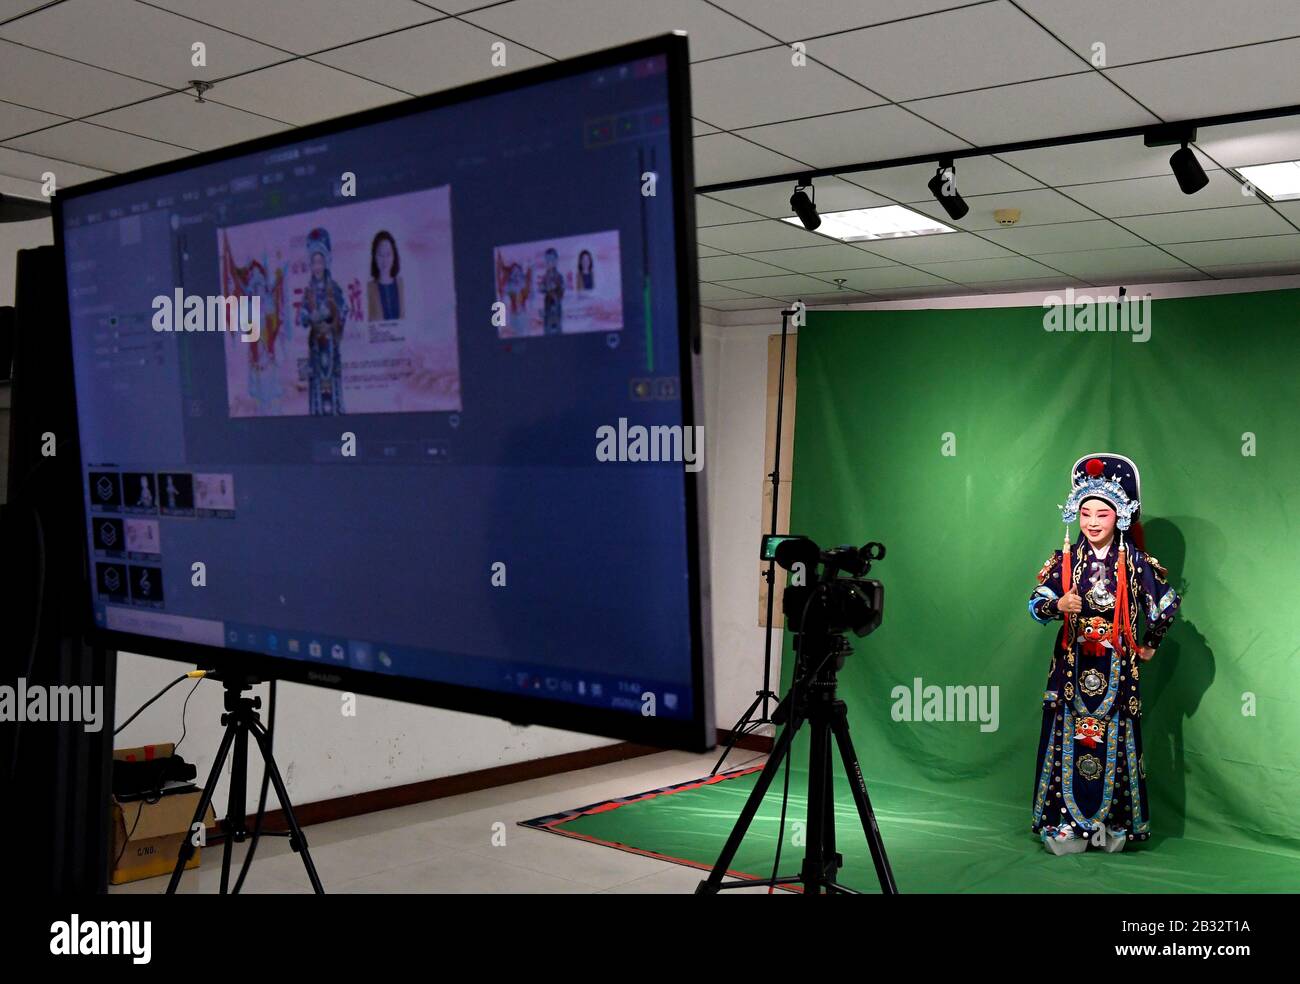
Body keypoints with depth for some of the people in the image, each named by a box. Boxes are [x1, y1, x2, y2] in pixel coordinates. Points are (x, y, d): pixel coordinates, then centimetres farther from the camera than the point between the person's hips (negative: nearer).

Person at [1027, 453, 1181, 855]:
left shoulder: (1134, 561, -3)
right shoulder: (1065, 559, -1)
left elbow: (1168, 602, 7)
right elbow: (1036, 603, -4)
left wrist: (1149, 644, 11)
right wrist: (1060, 604, -24)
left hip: (1117, 667, -1)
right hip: (1074, 663, 1)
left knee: (1114, 738, 3)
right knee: (1070, 735, 1)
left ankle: (1114, 823, 14)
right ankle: (1067, 822, 10)